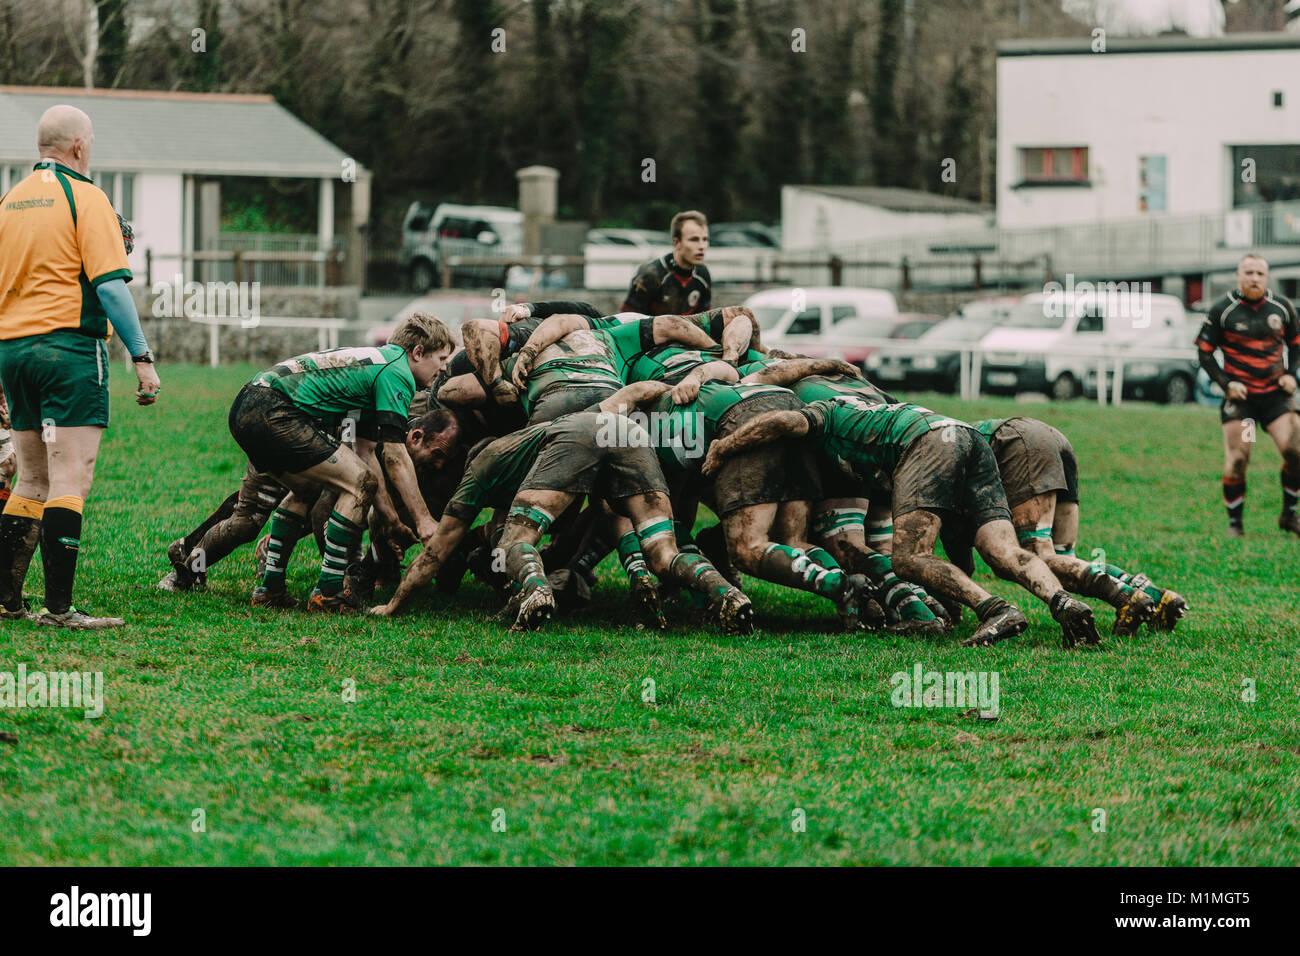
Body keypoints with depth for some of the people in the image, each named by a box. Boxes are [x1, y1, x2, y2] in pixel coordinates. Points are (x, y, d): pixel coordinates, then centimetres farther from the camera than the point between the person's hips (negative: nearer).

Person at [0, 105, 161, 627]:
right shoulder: (84, 197, -7)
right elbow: (110, 284, -14)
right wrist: (141, 356, -12)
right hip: (69, 345, -7)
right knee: (70, 482, -8)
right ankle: (58, 606, -13)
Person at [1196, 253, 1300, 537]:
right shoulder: (1222, 311, -3)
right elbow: (1205, 352, 1)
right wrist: (1226, 383, -10)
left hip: (1275, 393, 2)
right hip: (1239, 394, -2)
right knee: (1236, 460, -9)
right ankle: (1235, 523, 4)